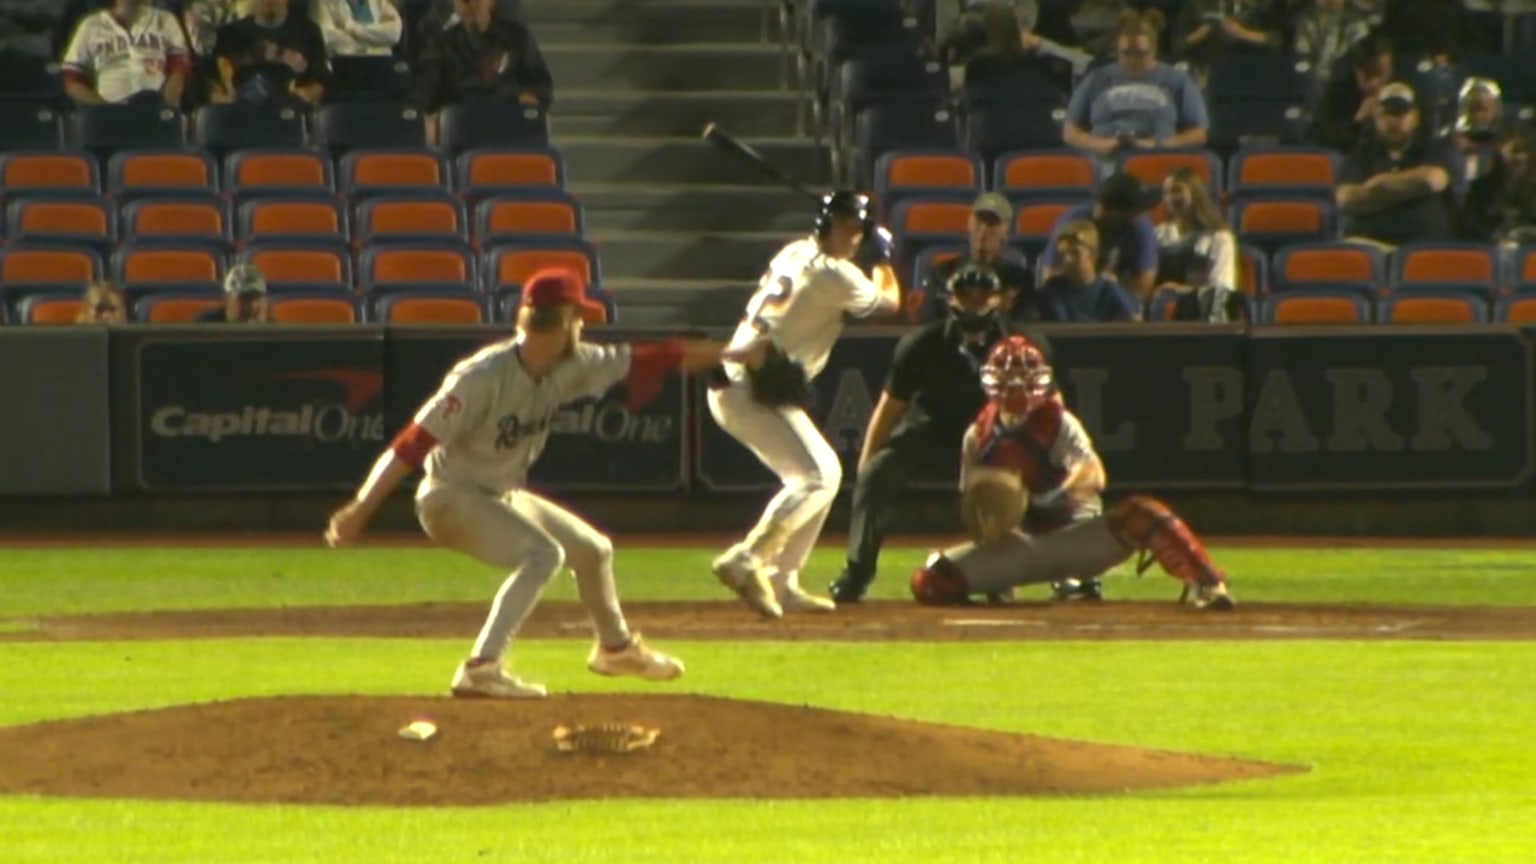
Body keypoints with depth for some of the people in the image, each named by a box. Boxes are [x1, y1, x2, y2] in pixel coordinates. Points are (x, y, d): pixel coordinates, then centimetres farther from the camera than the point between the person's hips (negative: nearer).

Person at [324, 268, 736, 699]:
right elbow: (415, 443, -32)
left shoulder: (569, 367, -6)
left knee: (593, 550, 19)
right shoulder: (484, 376, -30)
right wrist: (359, 510, -37)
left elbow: (644, 362, 1)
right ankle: (481, 669, -30)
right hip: (451, 497, -9)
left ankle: (615, 647, 45)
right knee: (542, 553, -28)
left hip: (504, 497, 9)